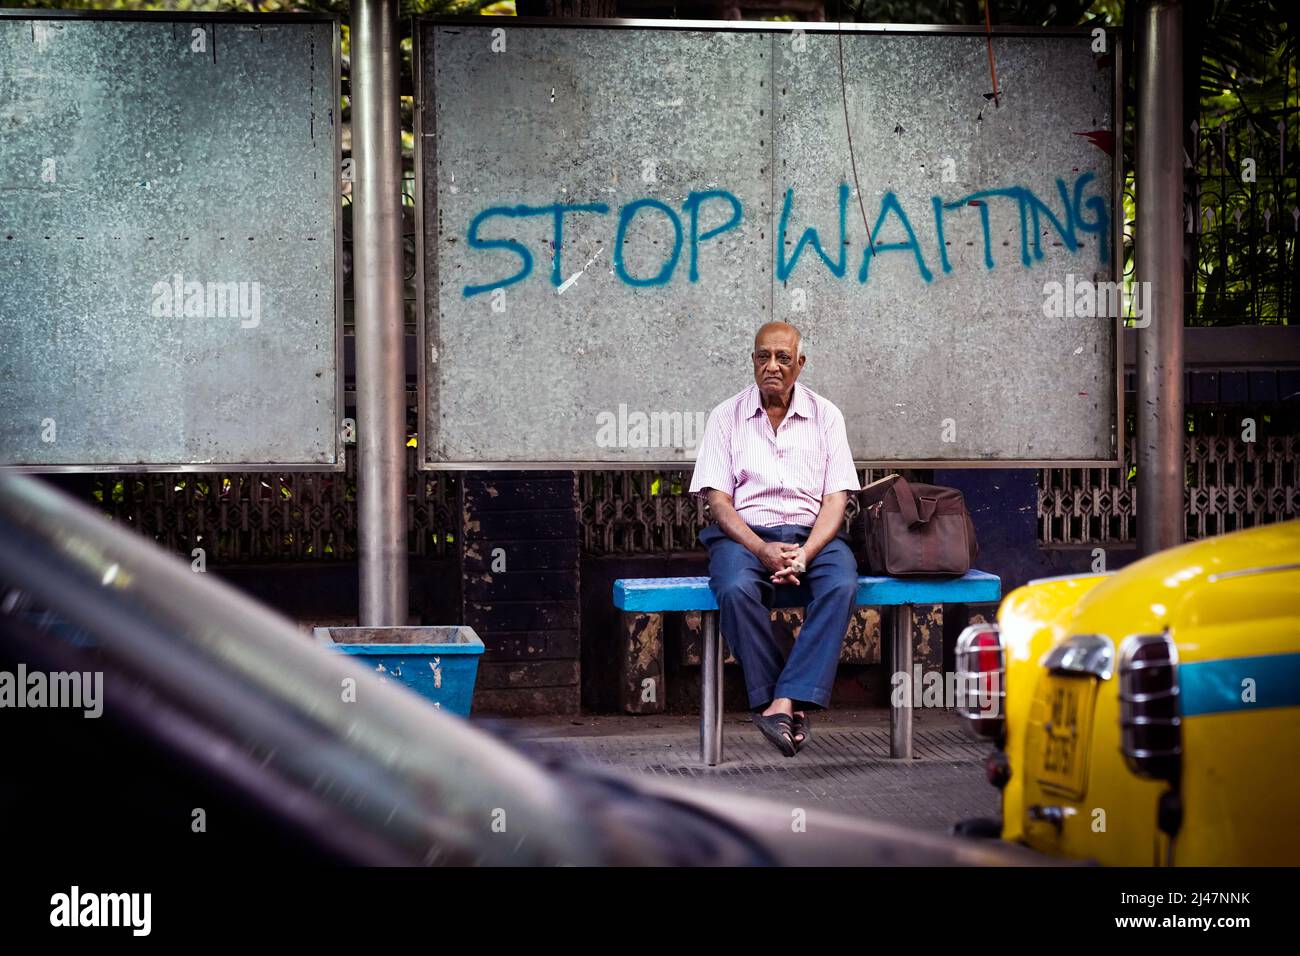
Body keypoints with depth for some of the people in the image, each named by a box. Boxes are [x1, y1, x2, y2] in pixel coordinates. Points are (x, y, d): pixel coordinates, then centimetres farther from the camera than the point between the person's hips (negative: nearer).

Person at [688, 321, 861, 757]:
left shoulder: (825, 415, 10)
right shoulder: (727, 417, 8)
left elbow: (836, 498, 2)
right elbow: (717, 499, 0)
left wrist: (805, 554, -16)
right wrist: (762, 550, -17)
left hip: (811, 533, 1)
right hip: (744, 532, -1)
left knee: (841, 585, -33)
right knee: (736, 589, -36)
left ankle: (781, 703, -37)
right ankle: (793, 704, -27)